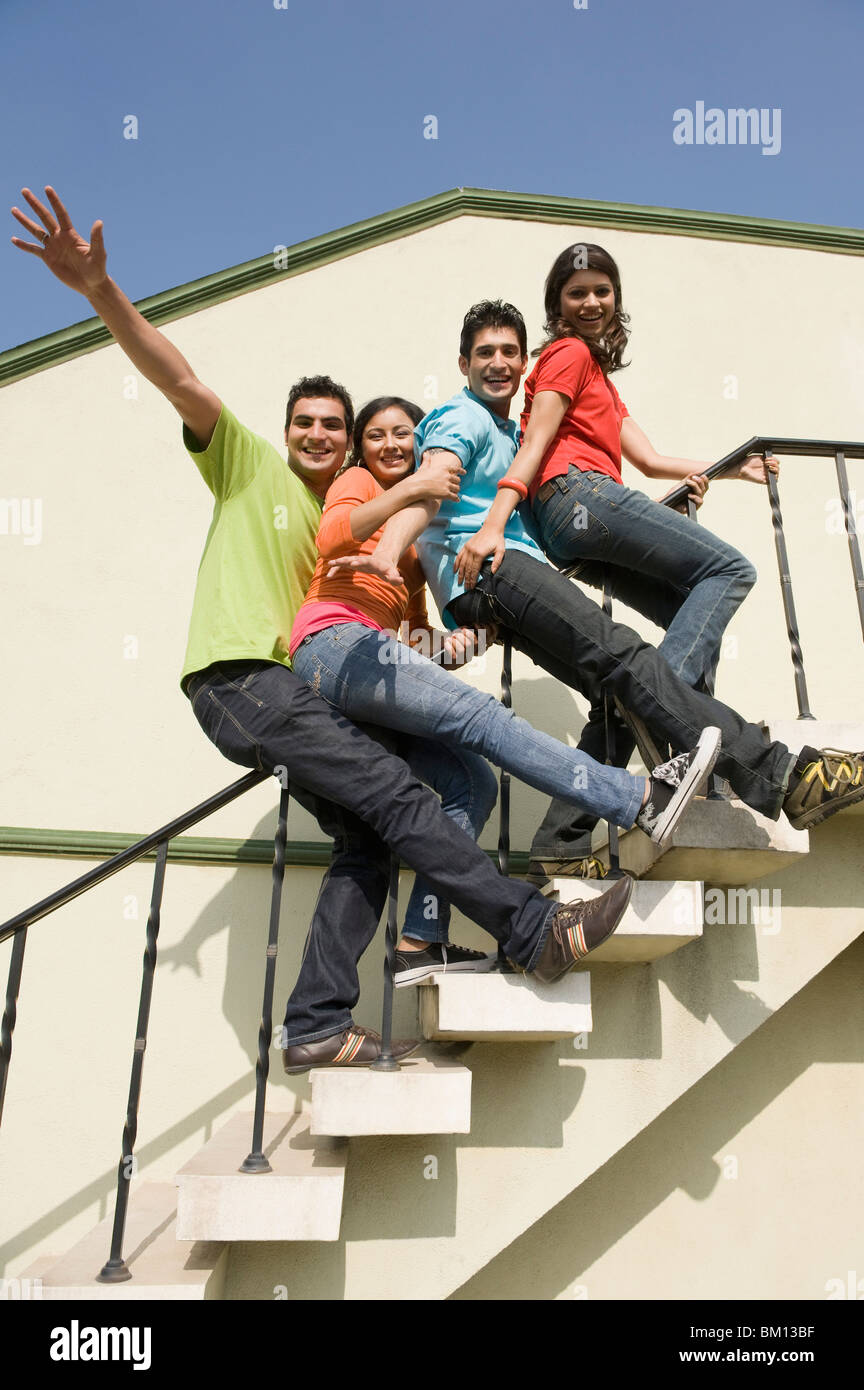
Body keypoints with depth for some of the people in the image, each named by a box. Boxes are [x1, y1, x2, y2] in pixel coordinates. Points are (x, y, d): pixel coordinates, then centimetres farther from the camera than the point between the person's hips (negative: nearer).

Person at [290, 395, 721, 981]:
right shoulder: (357, 482, 11)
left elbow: (413, 621, 23)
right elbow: (331, 539, -13)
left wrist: (442, 641, 1)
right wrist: (405, 491, -23)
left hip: (368, 656, 8)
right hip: (336, 644, -8)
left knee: (470, 782, -6)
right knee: (482, 716, -23)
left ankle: (420, 944, -9)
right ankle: (647, 800, -32)